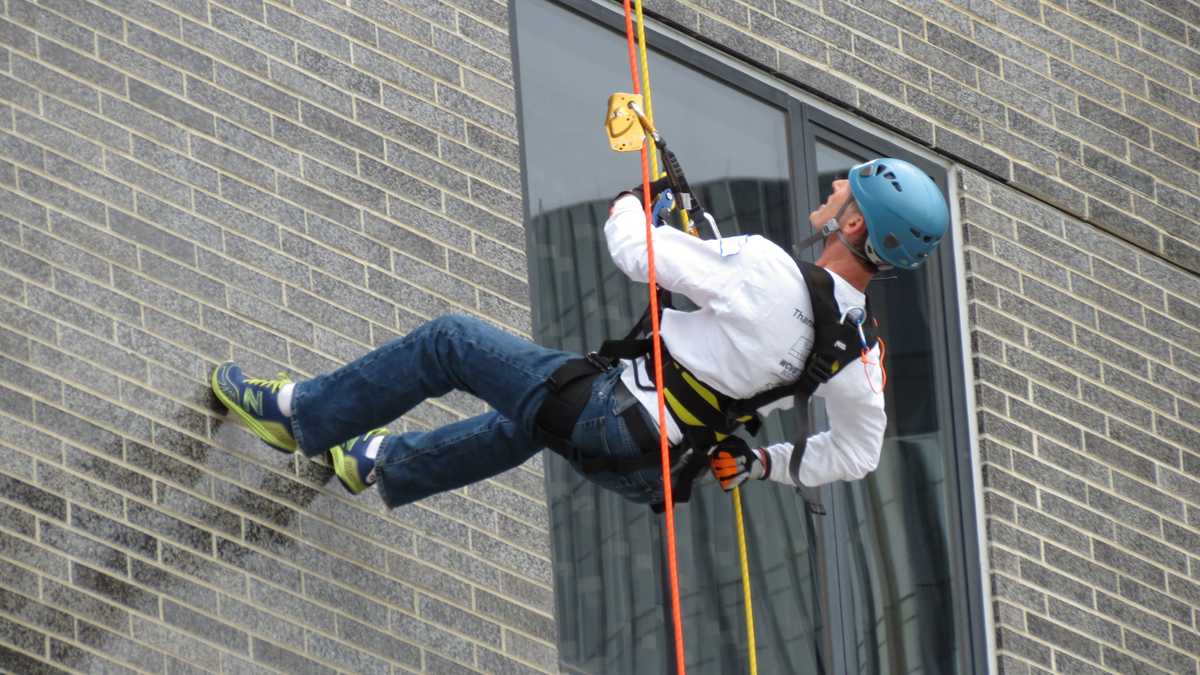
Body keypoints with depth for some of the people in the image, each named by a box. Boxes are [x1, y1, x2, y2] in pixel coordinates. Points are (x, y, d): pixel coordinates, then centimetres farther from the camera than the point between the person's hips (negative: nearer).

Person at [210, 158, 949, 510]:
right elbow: (857, 454, 4)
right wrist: (765, 462, 17)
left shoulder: (770, 274, -29)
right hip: (650, 470, 8)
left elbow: (637, 252, -22)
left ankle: (297, 414, 22)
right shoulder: (861, 349, -8)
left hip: (604, 412, -7)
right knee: (525, 425, 36)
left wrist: (630, 207, 2)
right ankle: (383, 466, 55)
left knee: (449, 343, 8)